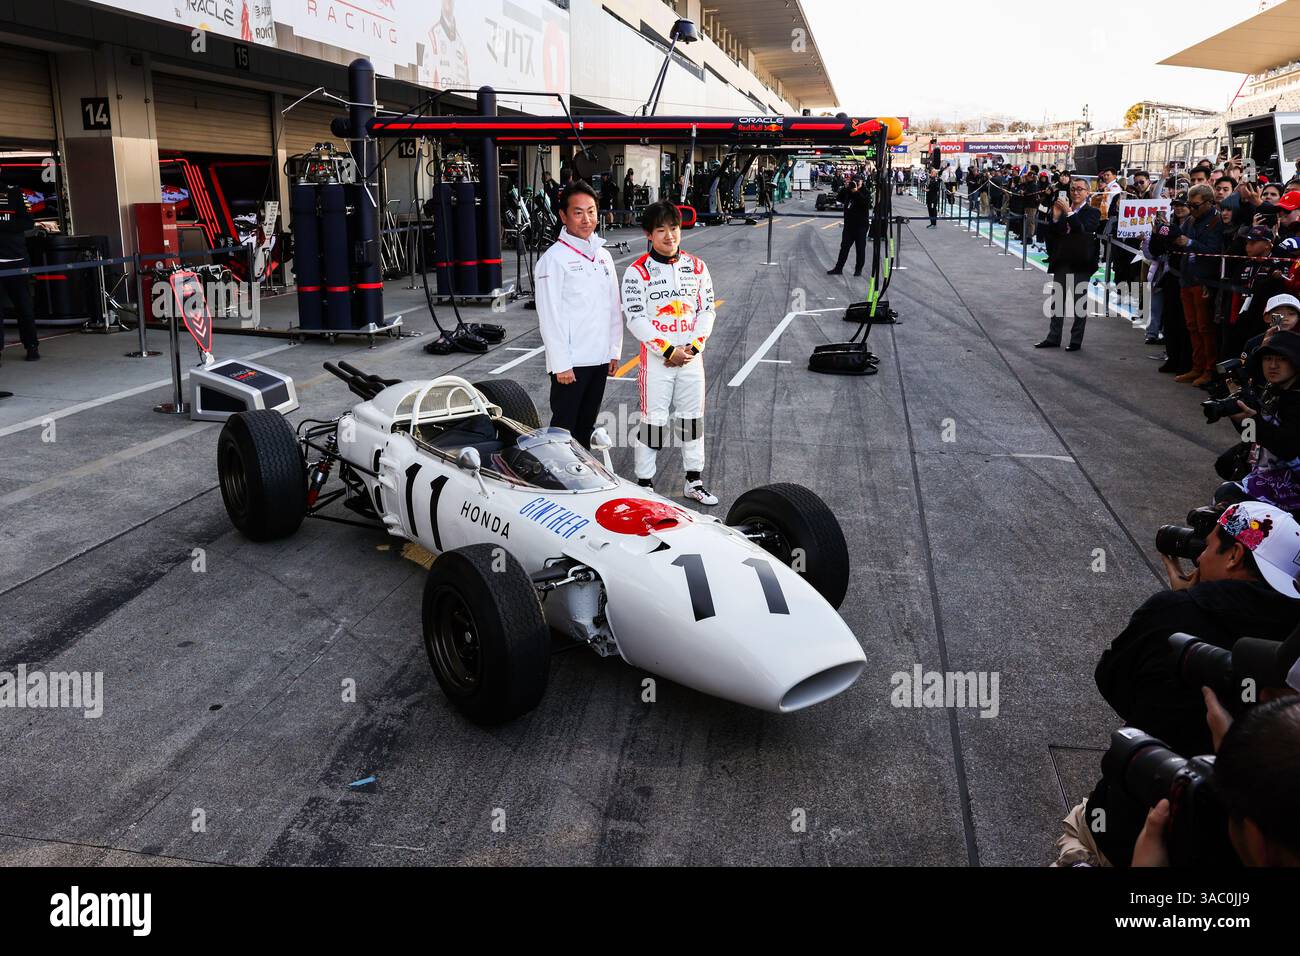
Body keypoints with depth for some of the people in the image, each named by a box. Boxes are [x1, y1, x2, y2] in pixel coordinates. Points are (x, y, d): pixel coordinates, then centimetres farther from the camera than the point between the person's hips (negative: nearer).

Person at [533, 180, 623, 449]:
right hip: (571, 362, -6)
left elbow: (613, 307, 15)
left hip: (600, 358, 7)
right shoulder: (554, 259, -10)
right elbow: (549, 316, -14)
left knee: (586, 425, 15)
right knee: (564, 427, 0)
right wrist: (561, 364, -17)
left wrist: (614, 351, 11)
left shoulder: (603, 255, 11)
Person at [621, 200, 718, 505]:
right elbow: (636, 319, -12)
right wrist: (668, 350, -15)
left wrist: (694, 345, -8)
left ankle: (694, 480, 23)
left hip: (691, 355, 4)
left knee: (692, 418, 11)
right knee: (653, 420, 0)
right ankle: (645, 483, 12)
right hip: (656, 357, -4)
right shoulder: (637, 271, -7)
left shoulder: (696, 266, 5)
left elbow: (707, 310, 5)